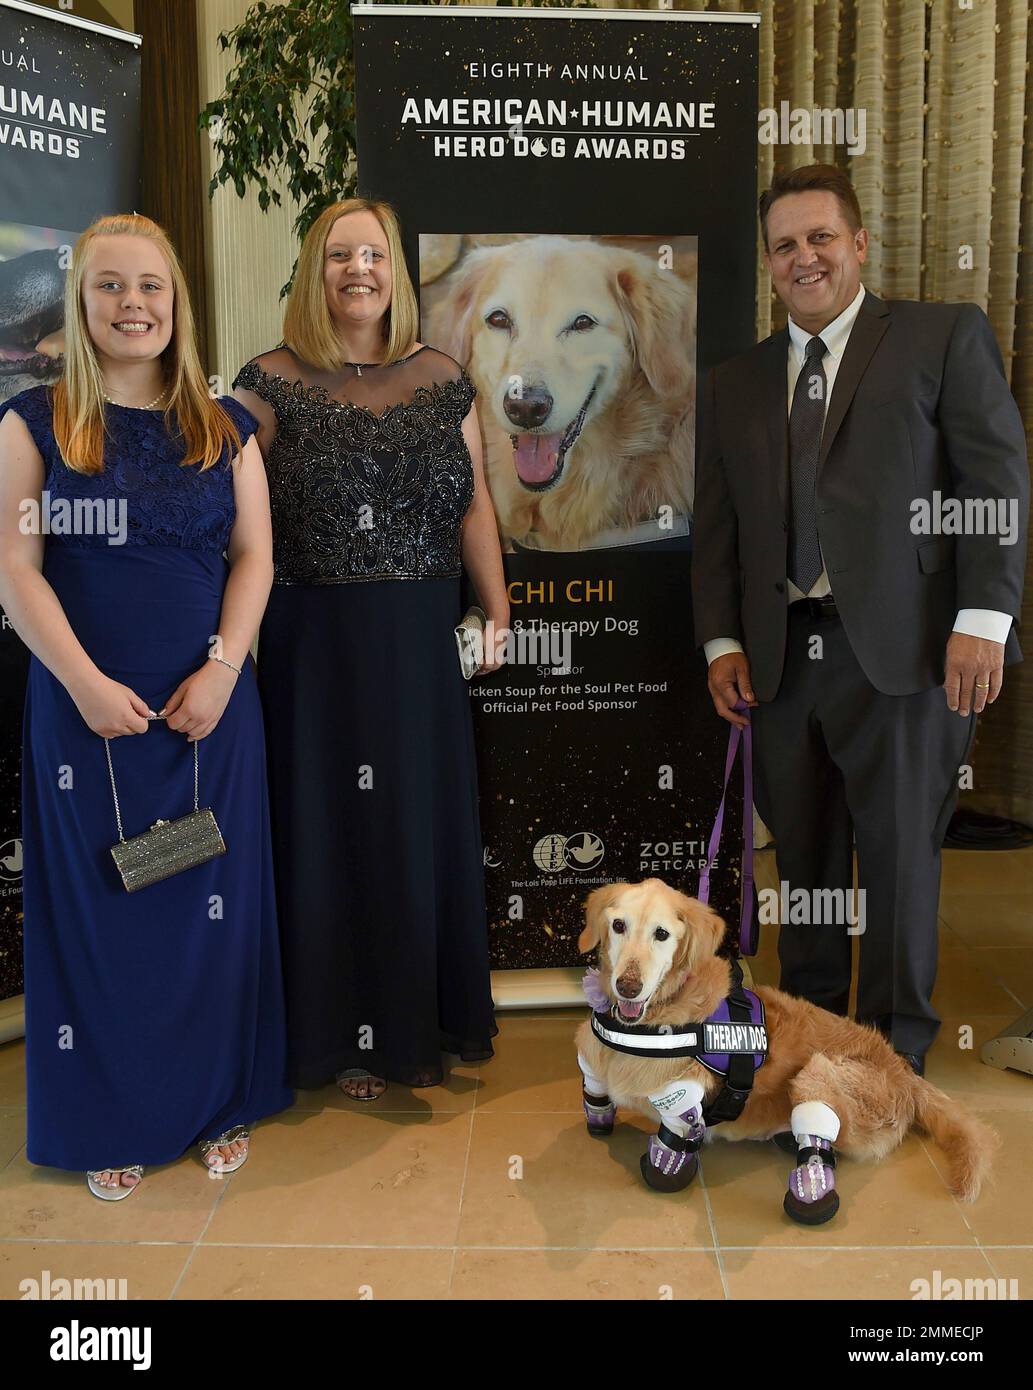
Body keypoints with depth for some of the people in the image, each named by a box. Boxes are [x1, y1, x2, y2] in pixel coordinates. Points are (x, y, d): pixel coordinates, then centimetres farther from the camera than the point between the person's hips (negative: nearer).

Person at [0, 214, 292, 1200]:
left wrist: (220, 671, -10)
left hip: (210, 706, 2)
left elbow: (253, 557, 3)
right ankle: (111, 1124, 23)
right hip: (85, 706, -1)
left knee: (212, 903, 9)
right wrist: (86, 684, -14)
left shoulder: (224, 429, 7)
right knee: (98, 910, 7)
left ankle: (220, 1103, 26)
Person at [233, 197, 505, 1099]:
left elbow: (474, 502, 8)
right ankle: (347, 1035, 22)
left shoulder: (443, 379, 8)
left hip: (420, 641, 3)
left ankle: (424, 1022, 29)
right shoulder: (273, 382, 0)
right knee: (330, 828, 5)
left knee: (425, 821, 10)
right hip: (314, 642, -2)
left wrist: (498, 612, 1)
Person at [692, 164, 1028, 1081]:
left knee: (900, 853, 3)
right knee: (802, 856, 11)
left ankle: (897, 1044, 19)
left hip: (900, 648, -3)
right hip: (779, 656, 4)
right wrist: (722, 640, 6)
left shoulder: (946, 336, 5)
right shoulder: (735, 384, 17)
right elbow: (716, 524, 15)